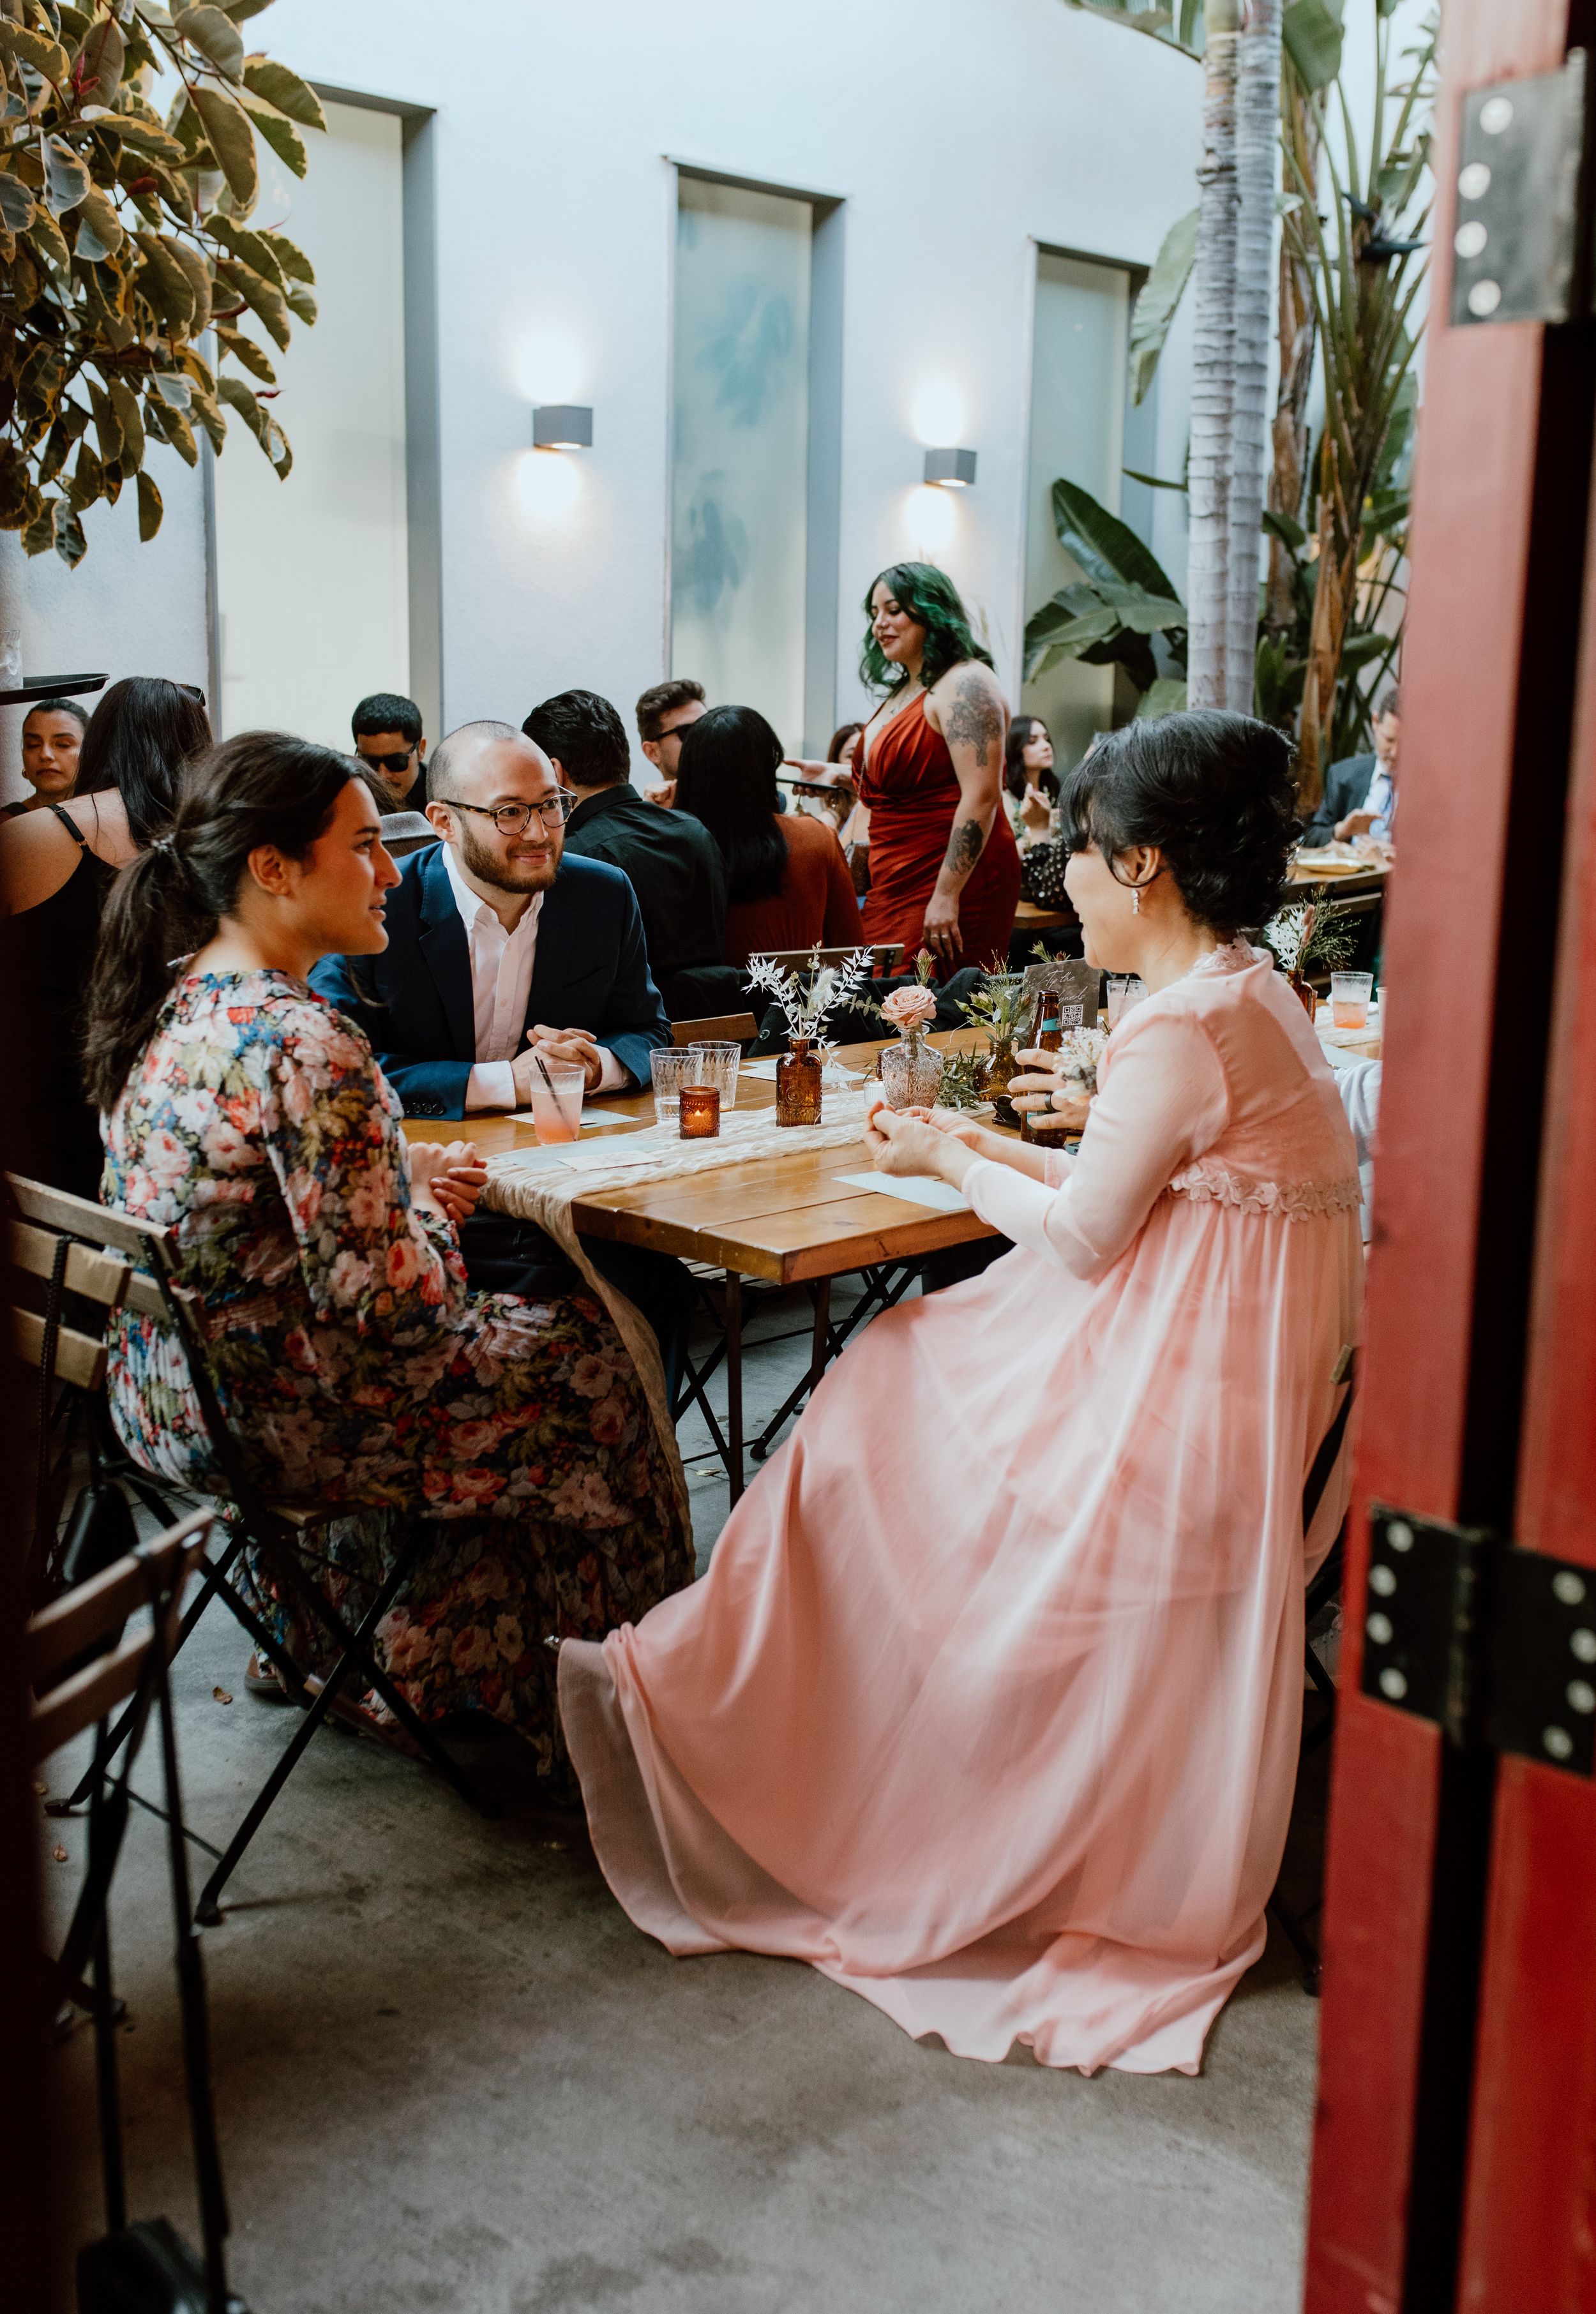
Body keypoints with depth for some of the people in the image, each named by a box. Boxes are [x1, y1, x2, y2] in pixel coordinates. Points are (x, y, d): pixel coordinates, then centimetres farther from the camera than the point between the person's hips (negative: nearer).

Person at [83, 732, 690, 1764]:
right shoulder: (304, 1047, -28)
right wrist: (425, 1207, -7)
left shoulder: (178, 1002, 1)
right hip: (267, 1423, -9)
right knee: (594, 1354, 9)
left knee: (508, 1334, 28)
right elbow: (387, 1301, -27)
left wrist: (400, 1175, 4)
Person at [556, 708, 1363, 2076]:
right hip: (1239, 1341, 10)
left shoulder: (1183, 1027, -22)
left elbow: (1085, 1238, -17)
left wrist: (952, 1165, -2)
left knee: (890, 1433, 1)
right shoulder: (1249, 990, 10)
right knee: (897, 1386, 11)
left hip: (1182, 1378, -10)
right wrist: (995, 1149, 14)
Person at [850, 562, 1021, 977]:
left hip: (953, 881, -9)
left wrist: (947, 896, -24)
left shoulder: (964, 684, -11)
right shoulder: (903, 692, 18)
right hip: (898, 882, 9)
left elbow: (981, 796, -20)